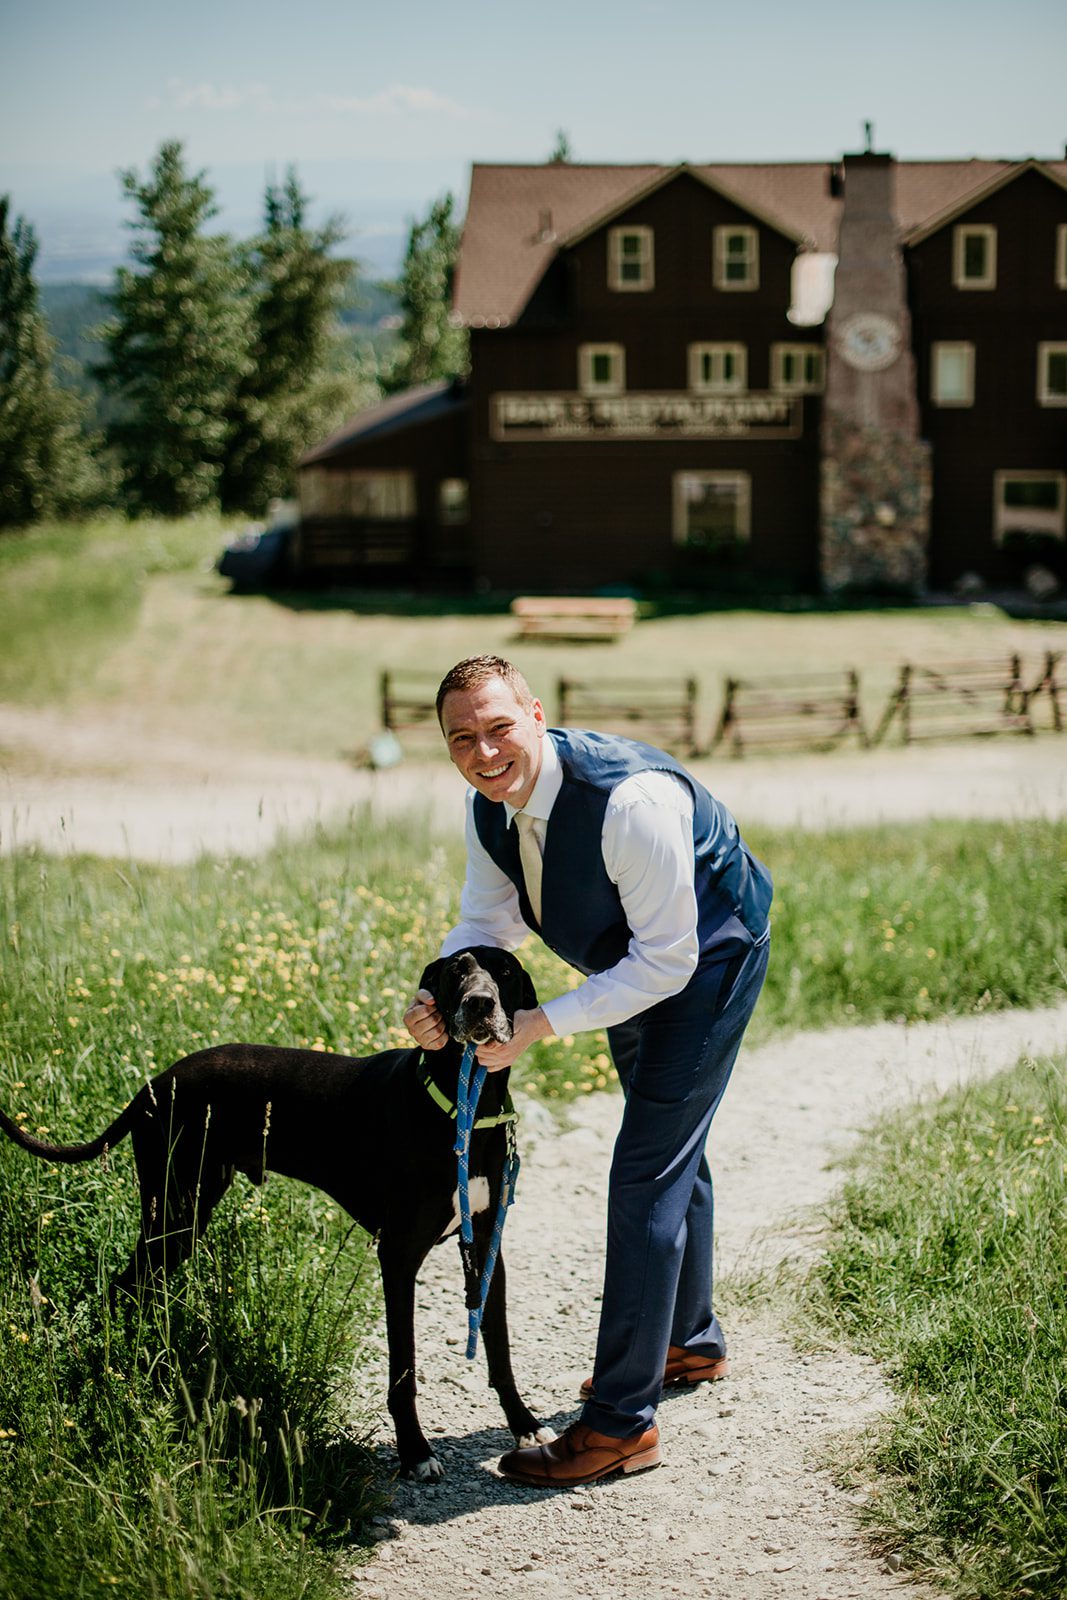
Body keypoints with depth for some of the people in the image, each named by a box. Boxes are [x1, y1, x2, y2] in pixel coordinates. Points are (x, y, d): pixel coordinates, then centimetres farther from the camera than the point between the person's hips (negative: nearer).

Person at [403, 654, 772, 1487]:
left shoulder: (631, 800, -38)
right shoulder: (490, 808, -14)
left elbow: (667, 963, -33)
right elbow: (485, 923, 0)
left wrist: (540, 1025, -34)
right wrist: (437, 996, -21)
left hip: (705, 961, -8)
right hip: (634, 959, 8)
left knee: (647, 1169, -14)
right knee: (672, 1150, 25)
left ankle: (621, 1422, -9)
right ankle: (691, 1341, 47)